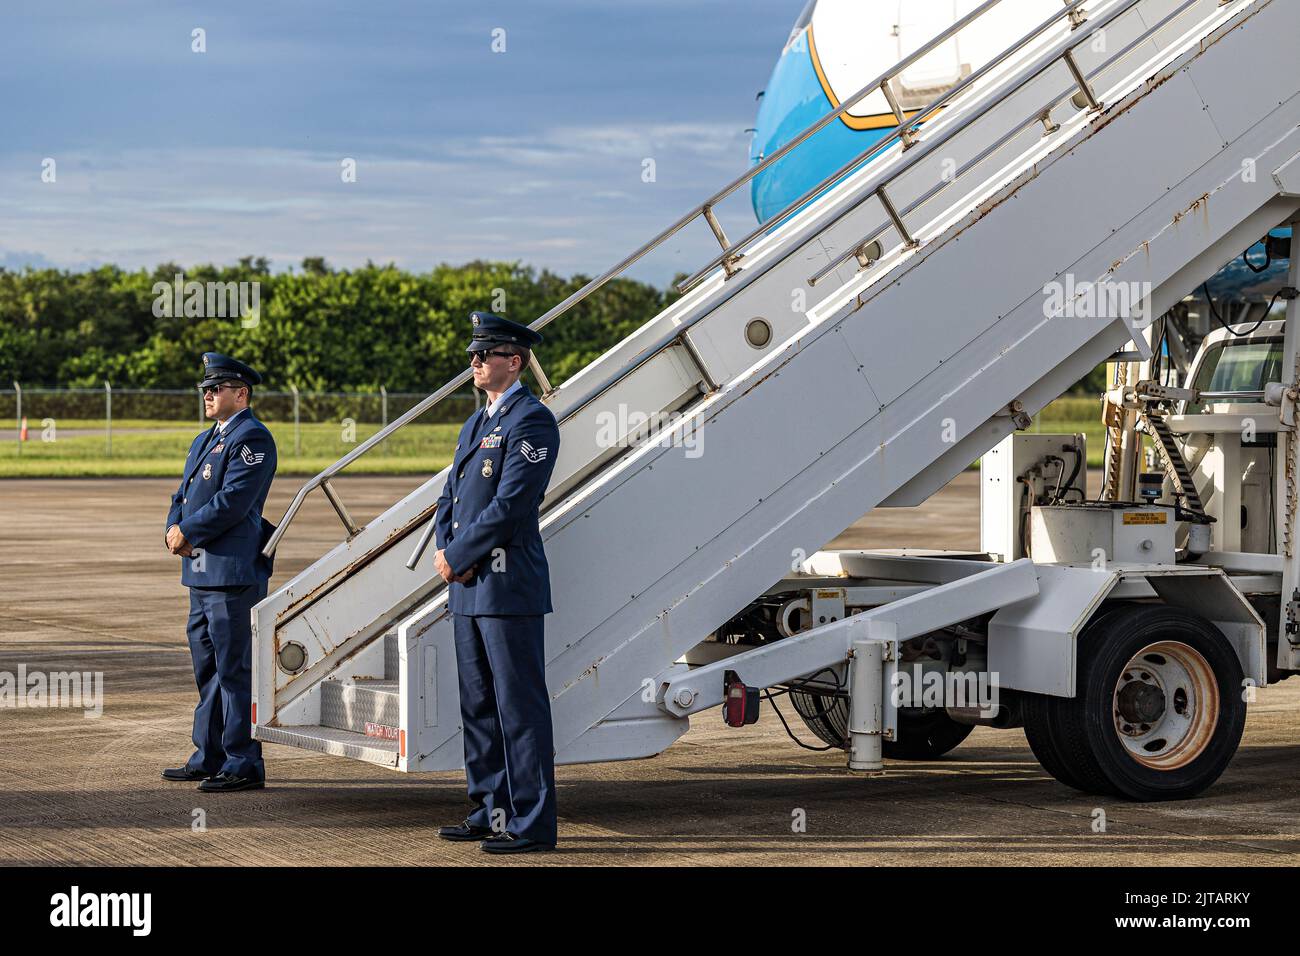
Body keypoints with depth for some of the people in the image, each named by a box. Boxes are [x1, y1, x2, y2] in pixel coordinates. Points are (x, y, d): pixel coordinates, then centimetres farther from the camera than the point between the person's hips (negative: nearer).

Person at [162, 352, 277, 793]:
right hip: (202, 572, 10)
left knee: (234, 669, -7)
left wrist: (187, 532, -12)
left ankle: (243, 765, -3)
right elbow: (184, 495, 19)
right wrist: (175, 530, -2)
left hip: (234, 572, -10)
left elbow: (233, 501, -19)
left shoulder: (252, 438, -10)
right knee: (207, 667, 14)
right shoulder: (204, 441, 21)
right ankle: (208, 758, 22)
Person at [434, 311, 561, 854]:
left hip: (509, 587, -9)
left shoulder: (532, 421, -11)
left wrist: (457, 558, -12)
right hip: (469, 587, 10)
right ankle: (492, 813, 21)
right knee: (479, 705, 13)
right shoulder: (476, 424, 19)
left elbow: (509, 506, -18)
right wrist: (446, 551, -1)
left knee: (520, 706, -6)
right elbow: (450, 499, 18)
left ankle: (531, 824, -2)